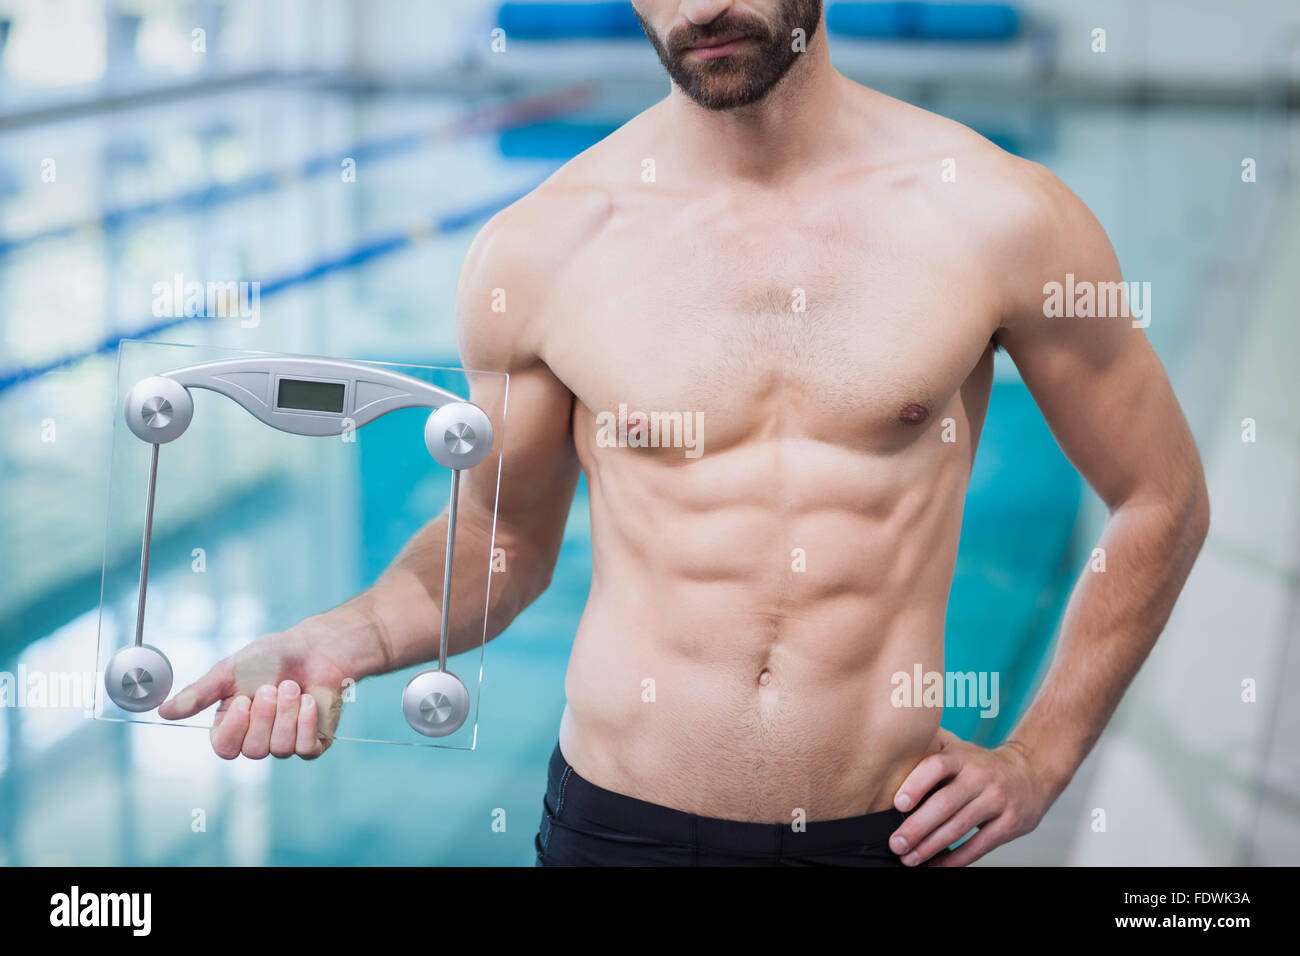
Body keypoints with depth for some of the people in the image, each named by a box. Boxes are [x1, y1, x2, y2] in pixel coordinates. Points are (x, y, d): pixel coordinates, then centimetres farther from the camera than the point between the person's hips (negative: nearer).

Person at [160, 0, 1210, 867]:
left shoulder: (997, 220, -7)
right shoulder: (534, 254, -5)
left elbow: (1162, 501, 5)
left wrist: (1038, 757, 1)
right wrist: (348, 640, -9)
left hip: (880, 831, 0)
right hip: (619, 823, 1)